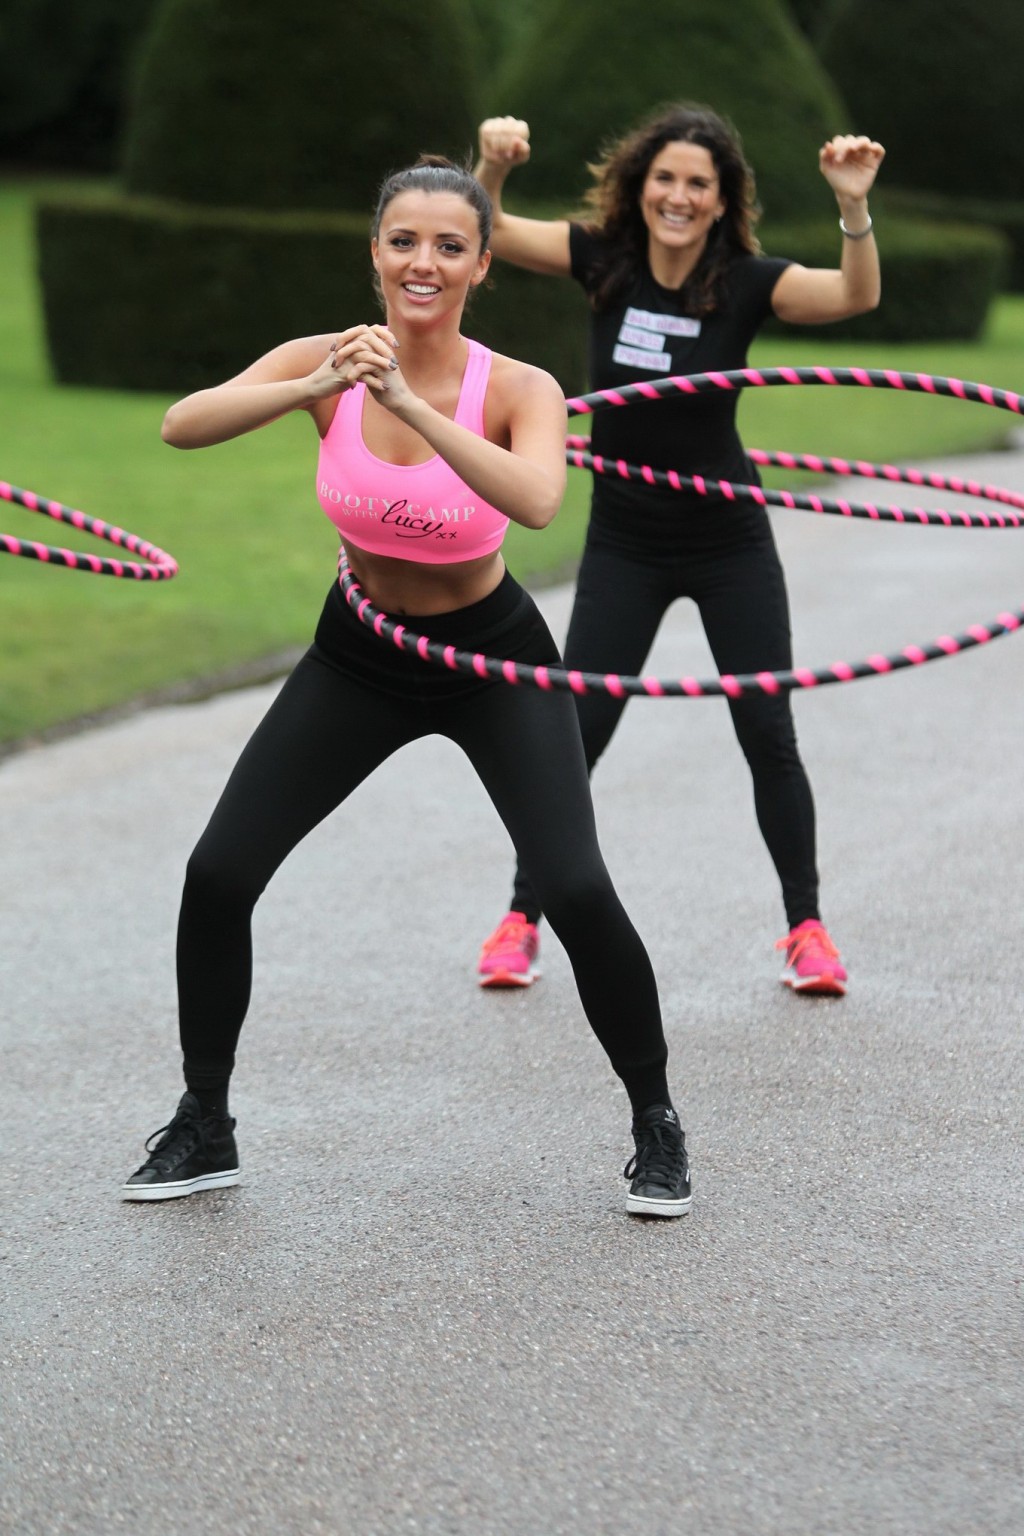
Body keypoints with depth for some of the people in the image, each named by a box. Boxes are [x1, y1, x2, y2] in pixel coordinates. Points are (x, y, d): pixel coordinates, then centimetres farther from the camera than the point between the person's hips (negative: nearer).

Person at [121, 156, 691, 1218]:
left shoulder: (518, 390, -22)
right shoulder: (326, 363, -16)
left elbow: (536, 502, -44)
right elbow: (181, 426, -31)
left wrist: (409, 403, -51)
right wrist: (316, 389, -46)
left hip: (493, 662, -3)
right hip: (358, 660, 3)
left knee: (577, 892, -18)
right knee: (217, 874, -5)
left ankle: (655, 1123, 6)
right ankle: (203, 1129, 15)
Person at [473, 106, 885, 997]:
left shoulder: (746, 281, -14)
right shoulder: (605, 259, -8)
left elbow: (857, 296, -28)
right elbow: (487, 233, -9)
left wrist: (854, 205, -45)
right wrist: (494, 164, -29)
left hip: (731, 544, -1)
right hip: (624, 545, 1)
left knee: (767, 734, 1)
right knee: (574, 733, 0)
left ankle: (807, 926, 14)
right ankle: (523, 920, 12)